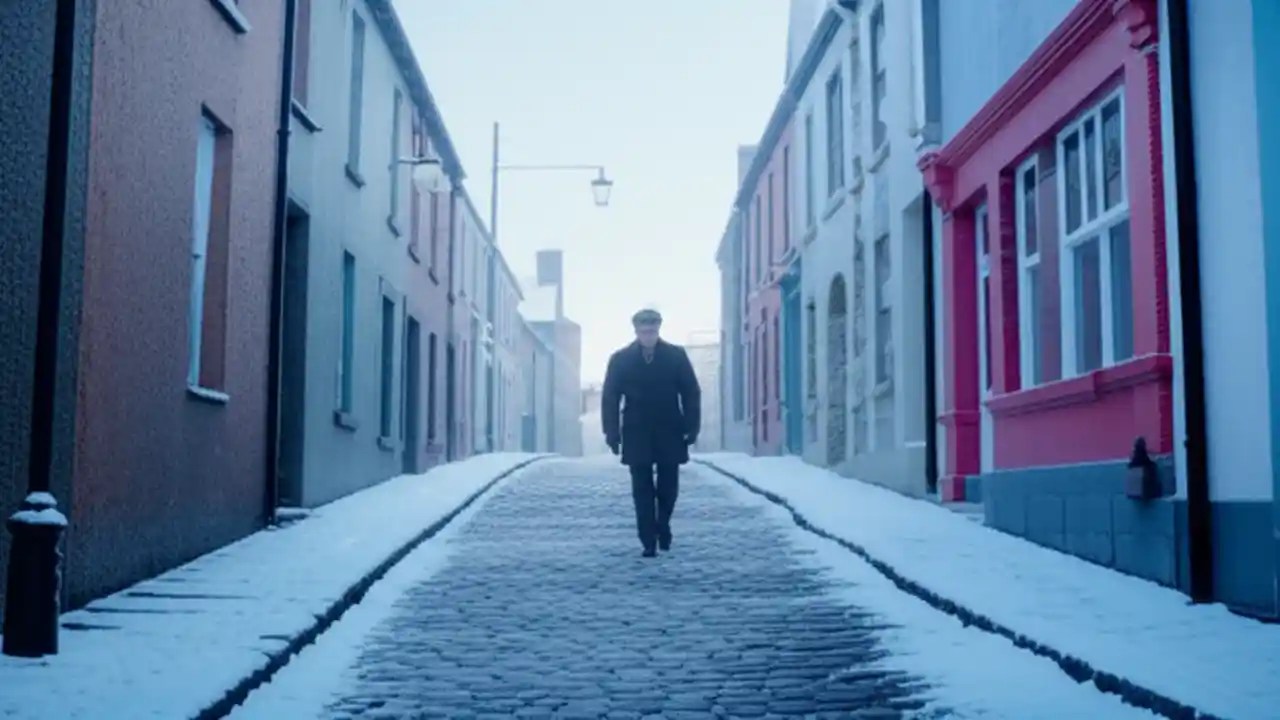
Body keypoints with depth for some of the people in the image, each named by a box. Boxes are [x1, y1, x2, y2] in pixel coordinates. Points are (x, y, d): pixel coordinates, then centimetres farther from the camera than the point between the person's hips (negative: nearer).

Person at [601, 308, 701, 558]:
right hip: (636, 435, 0)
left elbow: (691, 393, 3)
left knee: (668, 486, 8)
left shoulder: (676, 355, 1)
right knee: (642, 489, 0)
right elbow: (610, 397, 2)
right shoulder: (620, 359, 1)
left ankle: (662, 526, 33)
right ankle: (648, 542, 4)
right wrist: (612, 433, -6)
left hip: (670, 433, 1)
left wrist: (692, 427, -5)